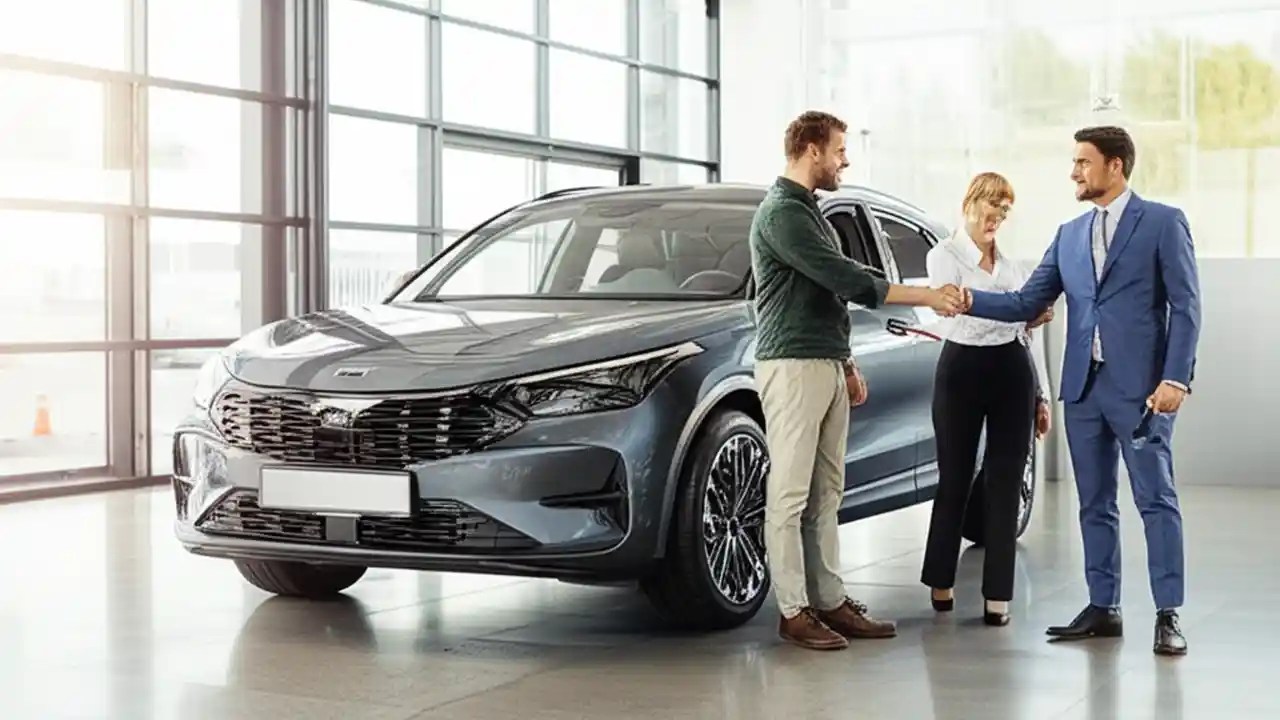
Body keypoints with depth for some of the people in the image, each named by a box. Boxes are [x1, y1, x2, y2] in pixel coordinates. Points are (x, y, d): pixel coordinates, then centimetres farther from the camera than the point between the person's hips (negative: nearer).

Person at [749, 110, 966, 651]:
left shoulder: (810, 212, 20)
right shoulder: (781, 213, -12)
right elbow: (844, 279, -19)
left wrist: (847, 365, 22)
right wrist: (926, 296, -16)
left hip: (827, 366, 10)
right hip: (793, 366, -10)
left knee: (826, 493, 10)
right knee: (790, 493, -6)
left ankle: (830, 601, 14)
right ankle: (794, 611, -2)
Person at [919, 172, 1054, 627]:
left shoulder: (1010, 265, 17)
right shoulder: (944, 256, 1)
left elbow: (1025, 333, 18)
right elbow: (957, 319, -12)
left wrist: (1040, 396, 15)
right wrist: (1023, 315, -13)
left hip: (1012, 373, 4)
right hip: (963, 370, -4)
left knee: (1005, 484, 1)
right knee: (955, 480, 6)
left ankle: (997, 595, 5)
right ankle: (941, 582, 21)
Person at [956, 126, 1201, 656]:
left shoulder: (1163, 223, -1)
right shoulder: (1070, 235, 15)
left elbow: (1185, 306, -5)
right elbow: (1027, 303, 10)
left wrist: (1175, 378, -14)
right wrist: (971, 301, -5)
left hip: (1139, 387, -6)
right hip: (1083, 387, 6)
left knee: (1156, 499, -3)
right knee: (1094, 503, 10)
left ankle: (1168, 615, 3)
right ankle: (1102, 608, 19)